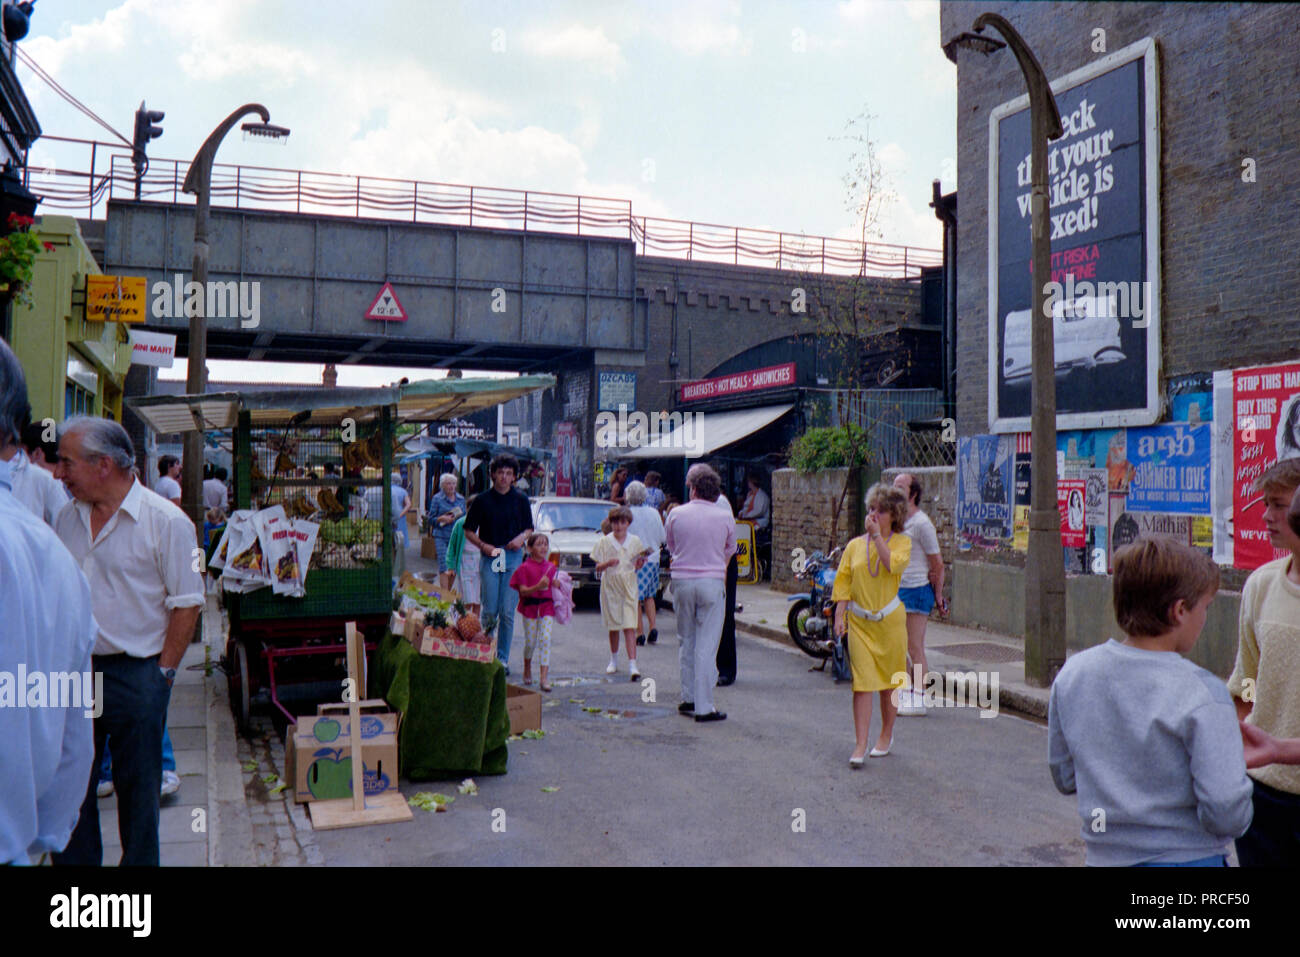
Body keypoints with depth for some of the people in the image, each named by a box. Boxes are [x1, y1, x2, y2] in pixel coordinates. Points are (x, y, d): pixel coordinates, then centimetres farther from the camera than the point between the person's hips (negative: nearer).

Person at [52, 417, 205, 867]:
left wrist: (163, 672, -10)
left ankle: (139, 860, 24)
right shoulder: (67, 518, 7)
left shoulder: (166, 521, -11)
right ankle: (75, 860, 29)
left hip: (135, 675, -5)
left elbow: (186, 604, -9)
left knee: (137, 786, 8)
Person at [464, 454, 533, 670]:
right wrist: (483, 545, -9)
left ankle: (503, 658, 10)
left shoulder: (521, 499, 7)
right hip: (489, 557, -1)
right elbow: (469, 531, 7)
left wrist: (521, 538, -6)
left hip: (514, 557, 1)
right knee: (490, 610, 0)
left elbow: (529, 529, 15)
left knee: (508, 612, 0)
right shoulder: (483, 500, 3)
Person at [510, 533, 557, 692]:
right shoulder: (525, 567, -5)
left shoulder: (551, 567, 8)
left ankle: (544, 678, -10)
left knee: (545, 639, -9)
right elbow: (523, 591, -11)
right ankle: (527, 668, 35)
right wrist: (538, 586, -26)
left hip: (547, 607, 2)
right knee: (530, 641, 5)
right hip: (530, 607, -2)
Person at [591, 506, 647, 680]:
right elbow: (598, 568, 0)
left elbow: (637, 567, 13)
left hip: (628, 586, 0)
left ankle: (632, 665, -13)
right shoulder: (604, 542, 1)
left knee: (629, 626, -9)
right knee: (613, 626, 9)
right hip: (610, 586, 0)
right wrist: (608, 563, -20)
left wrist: (639, 564, -10)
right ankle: (614, 661, 27)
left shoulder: (635, 541, 5)